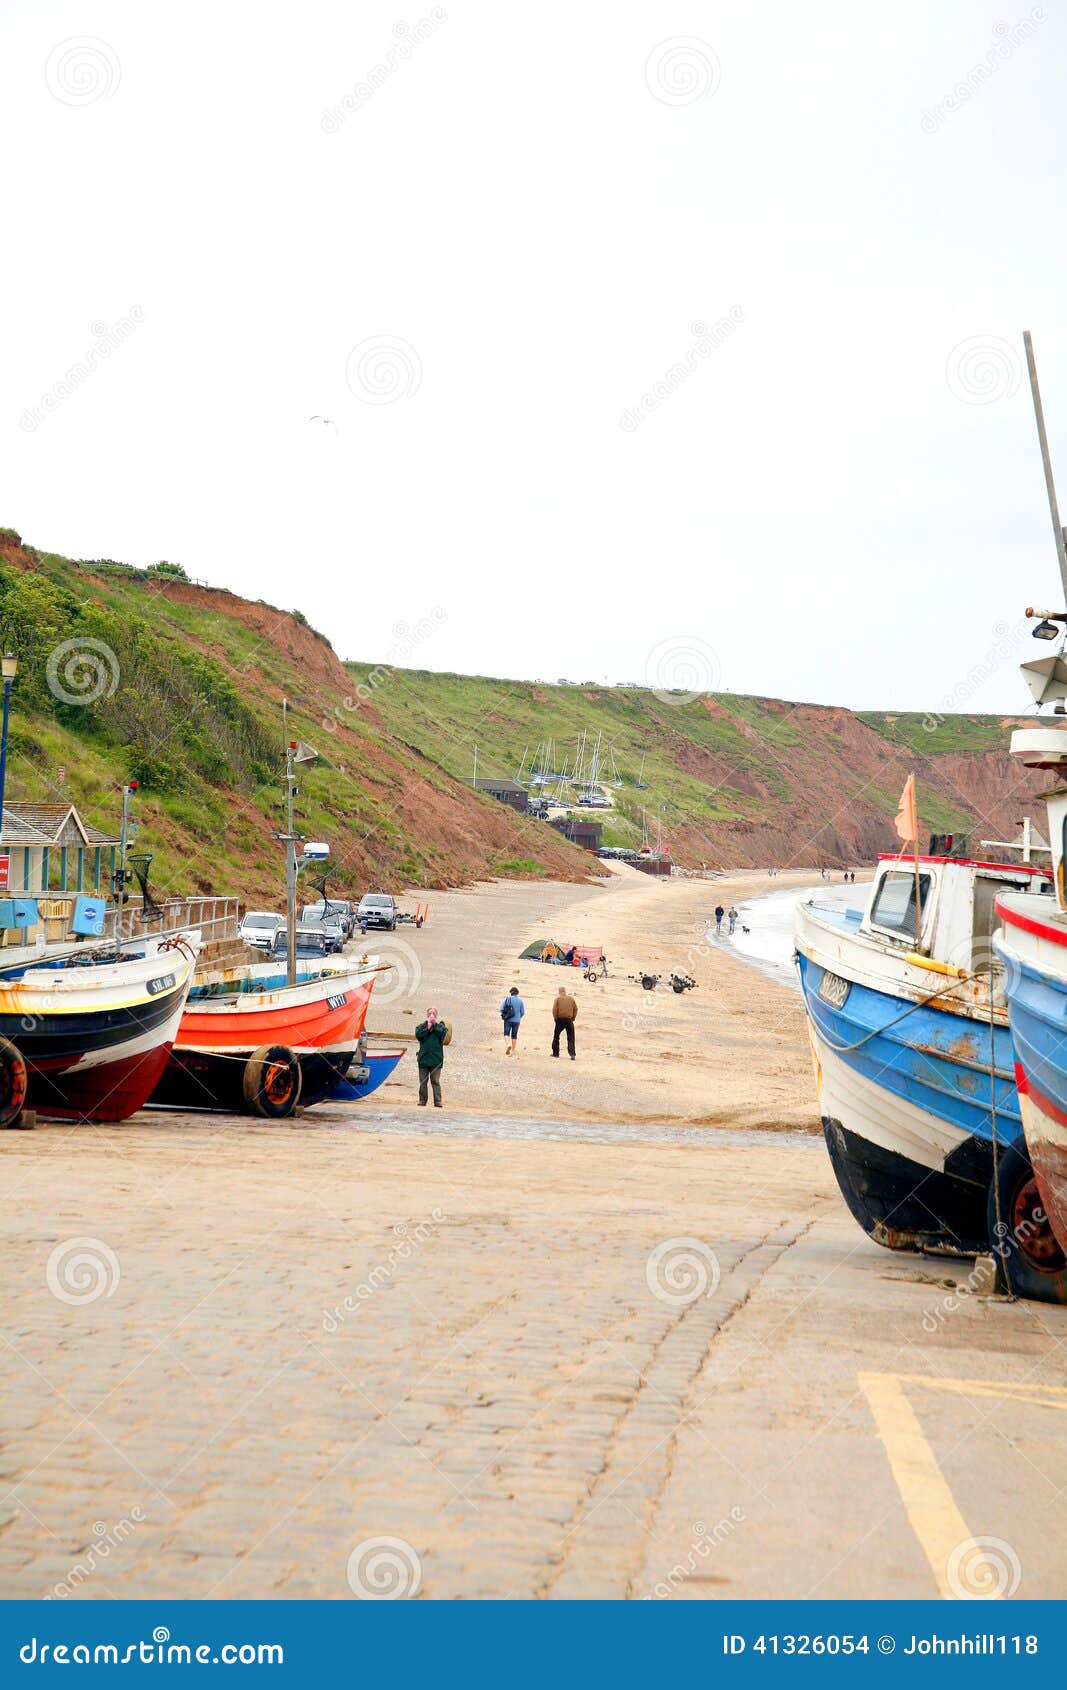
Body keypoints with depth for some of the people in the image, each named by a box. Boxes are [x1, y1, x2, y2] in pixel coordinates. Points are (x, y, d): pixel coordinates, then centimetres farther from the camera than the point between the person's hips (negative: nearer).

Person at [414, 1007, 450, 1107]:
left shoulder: (440, 1026, 9)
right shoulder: (422, 1026, 10)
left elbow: (443, 1033, -12)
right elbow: (418, 1035, -7)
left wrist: (435, 1024, -5)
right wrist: (428, 1028, -7)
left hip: (436, 1059, -1)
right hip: (423, 1058, 1)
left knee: (435, 1081, -3)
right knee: (423, 1082, 5)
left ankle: (438, 1102, -2)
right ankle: (422, 1101, 10)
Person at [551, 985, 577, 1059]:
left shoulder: (558, 999, -5)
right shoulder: (571, 999, 4)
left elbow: (554, 1010, -10)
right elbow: (575, 1009, 5)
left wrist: (555, 1018, 2)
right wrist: (573, 1018, 12)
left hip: (560, 1020, -2)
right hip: (569, 1020, 2)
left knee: (556, 1036, 15)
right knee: (571, 1038, 3)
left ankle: (555, 1053, 19)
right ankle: (572, 1054, -9)